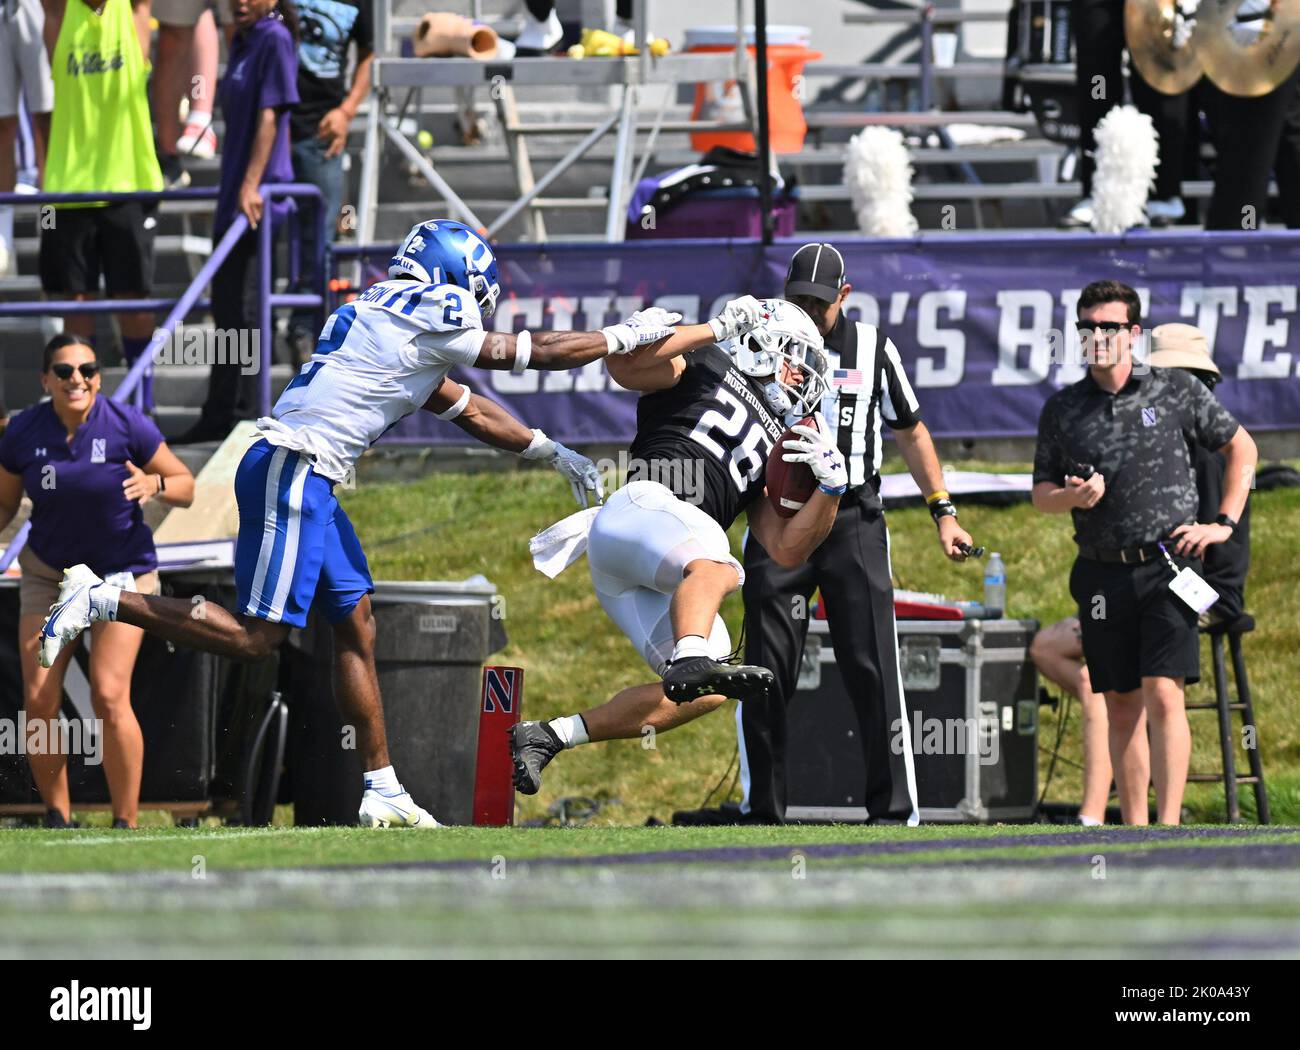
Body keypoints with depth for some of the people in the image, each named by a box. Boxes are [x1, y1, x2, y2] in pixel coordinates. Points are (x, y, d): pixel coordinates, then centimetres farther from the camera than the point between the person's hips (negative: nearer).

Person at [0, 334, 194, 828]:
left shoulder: (127, 426, -15)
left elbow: (184, 486, -5)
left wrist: (153, 484, -26)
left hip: (122, 570, -3)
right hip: (48, 573, 3)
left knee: (109, 696, -17)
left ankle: (125, 823, -6)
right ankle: (57, 820, 8)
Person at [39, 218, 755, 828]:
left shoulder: (399, 323, 22)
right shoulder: (432, 314, -6)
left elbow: (464, 409, 29)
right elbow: (528, 354, 1)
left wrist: (553, 453, 32)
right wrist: (625, 337, 13)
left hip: (306, 483, 10)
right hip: (291, 470, -10)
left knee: (355, 627, 12)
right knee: (257, 638, -11)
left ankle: (382, 791, 14)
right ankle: (103, 601, -7)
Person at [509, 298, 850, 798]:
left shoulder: (770, 446, 35)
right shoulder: (706, 368, 16)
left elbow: (787, 550, 27)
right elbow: (624, 364, -3)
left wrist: (831, 487, 12)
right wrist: (716, 328, -2)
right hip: (643, 503, -8)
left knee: (704, 695, -3)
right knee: (716, 568, -37)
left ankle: (544, 738, 1)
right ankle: (691, 661, -66)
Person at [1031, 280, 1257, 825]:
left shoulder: (1175, 390, 3)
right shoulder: (1062, 409, 8)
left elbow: (1241, 448, 13)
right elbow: (1041, 493, 14)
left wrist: (1224, 523, 4)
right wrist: (1073, 496, -9)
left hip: (1167, 570, -3)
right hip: (1103, 577, 3)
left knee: (1163, 696, -15)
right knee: (1122, 709, 5)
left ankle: (1168, 827, -19)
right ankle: (1133, 830, 10)